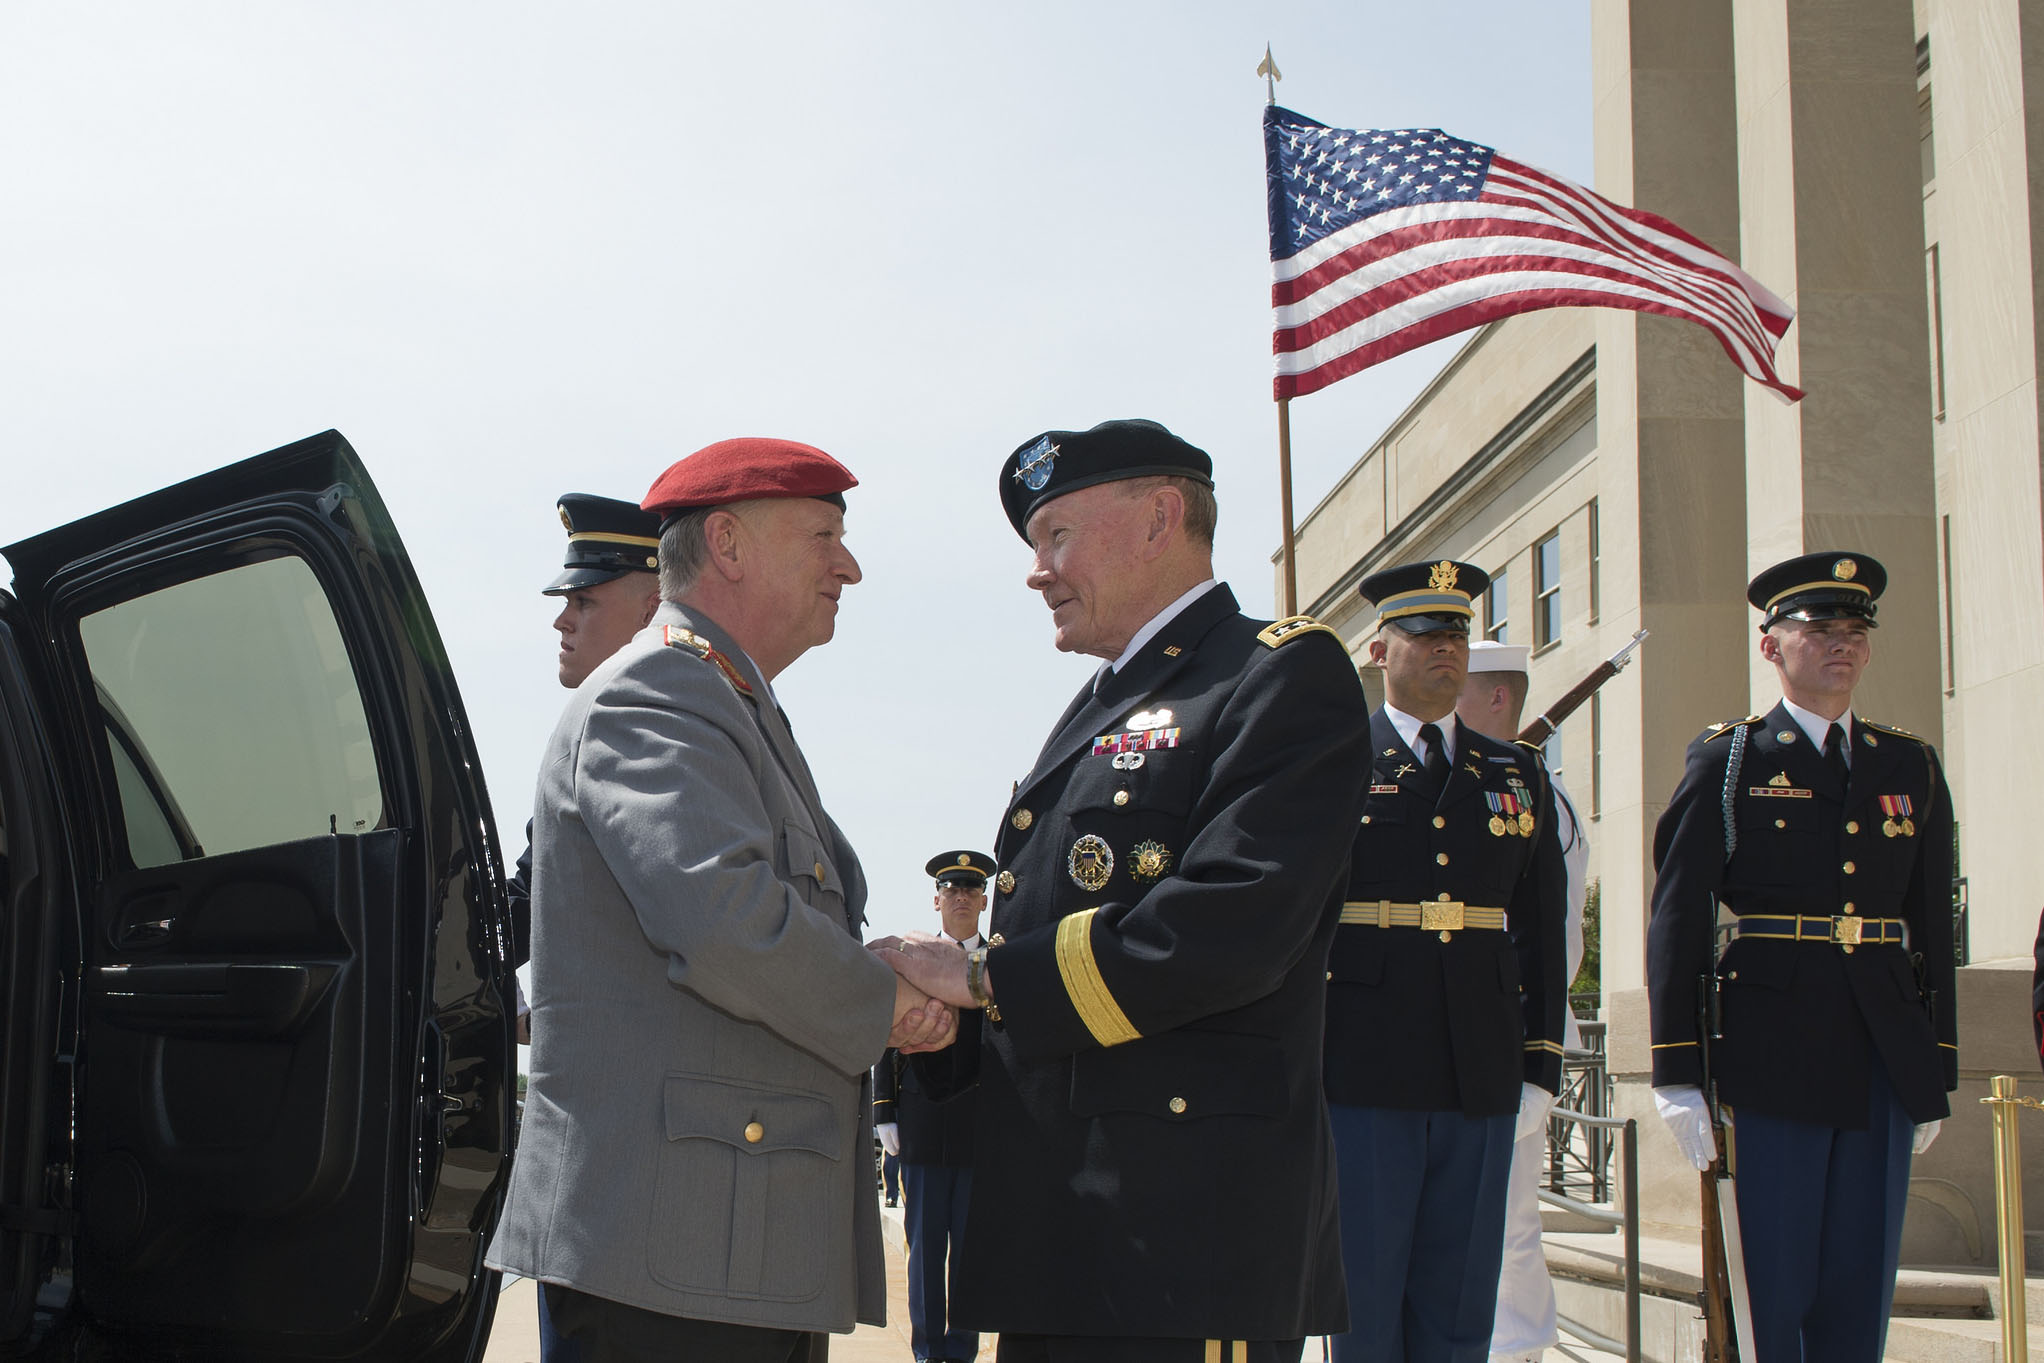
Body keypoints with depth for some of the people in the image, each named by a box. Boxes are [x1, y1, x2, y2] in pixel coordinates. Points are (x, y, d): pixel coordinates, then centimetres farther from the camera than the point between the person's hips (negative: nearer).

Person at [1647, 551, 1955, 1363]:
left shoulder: (1912, 768, 13)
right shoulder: (1726, 764, 1)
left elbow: (1934, 924, 15)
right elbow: (1676, 922, -3)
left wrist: (1938, 1069, 11)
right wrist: (1677, 1073, -9)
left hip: (1886, 1064, 4)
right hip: (1775, 1059, -4)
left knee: (1861, 1291, 7)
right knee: (1770, 1289, -1)